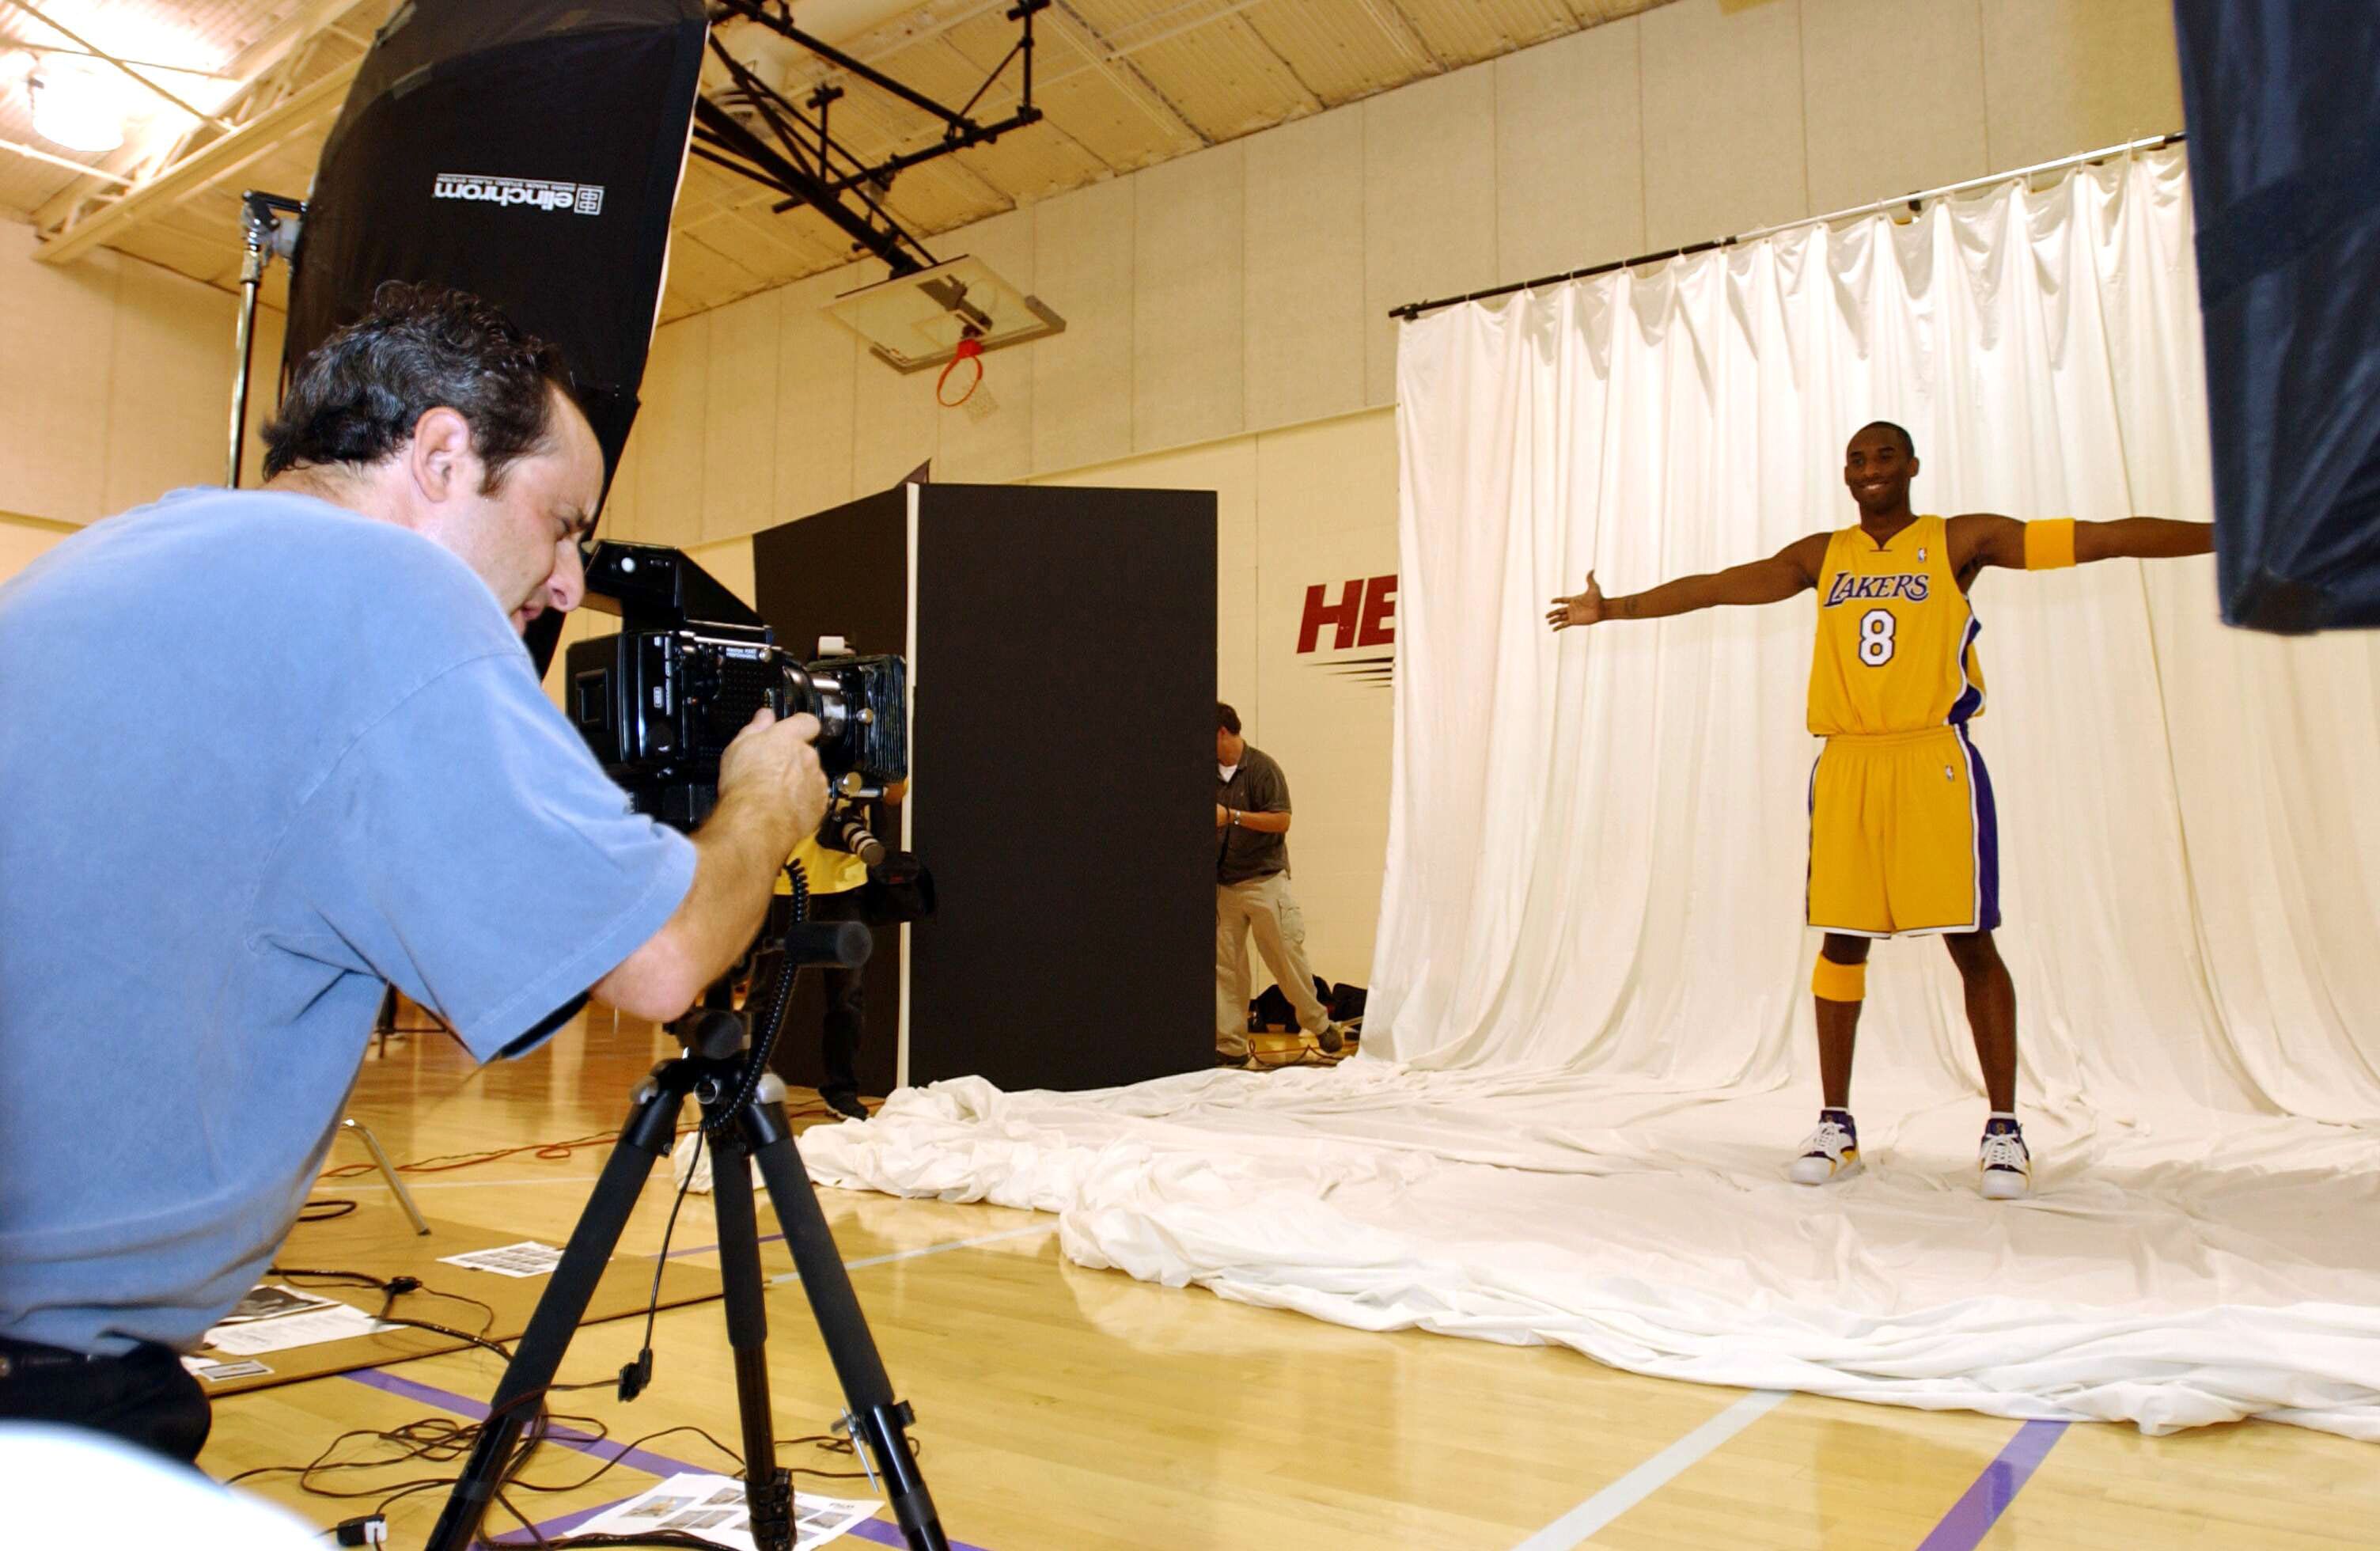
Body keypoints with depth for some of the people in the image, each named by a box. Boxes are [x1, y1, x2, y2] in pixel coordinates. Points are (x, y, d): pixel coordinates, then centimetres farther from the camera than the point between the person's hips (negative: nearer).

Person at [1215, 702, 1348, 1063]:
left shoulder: (1262, 768, -8)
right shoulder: (1210, 772, 7)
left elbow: (1282, 820, -14)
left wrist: (1232, 816, -21)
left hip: (1264, 879, -5)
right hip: (1222, 883, 5)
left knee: (1287, 957, 1)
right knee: (1224, 965, 2)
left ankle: (1319, 1025, 19)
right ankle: (1231, 1044, 8)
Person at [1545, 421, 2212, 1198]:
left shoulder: (1958, 541, 4)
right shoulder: (1821, 556, 13)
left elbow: (2101, 538, -1)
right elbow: (1715, 587, 15)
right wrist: (1612, 608, 16)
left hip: (1935, 761, -3)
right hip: (1846, 766, 3)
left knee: (1970, 941, -1)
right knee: (1841, 939, 5)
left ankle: (2004, 1127, 11)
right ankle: (1836, 1125, 15)